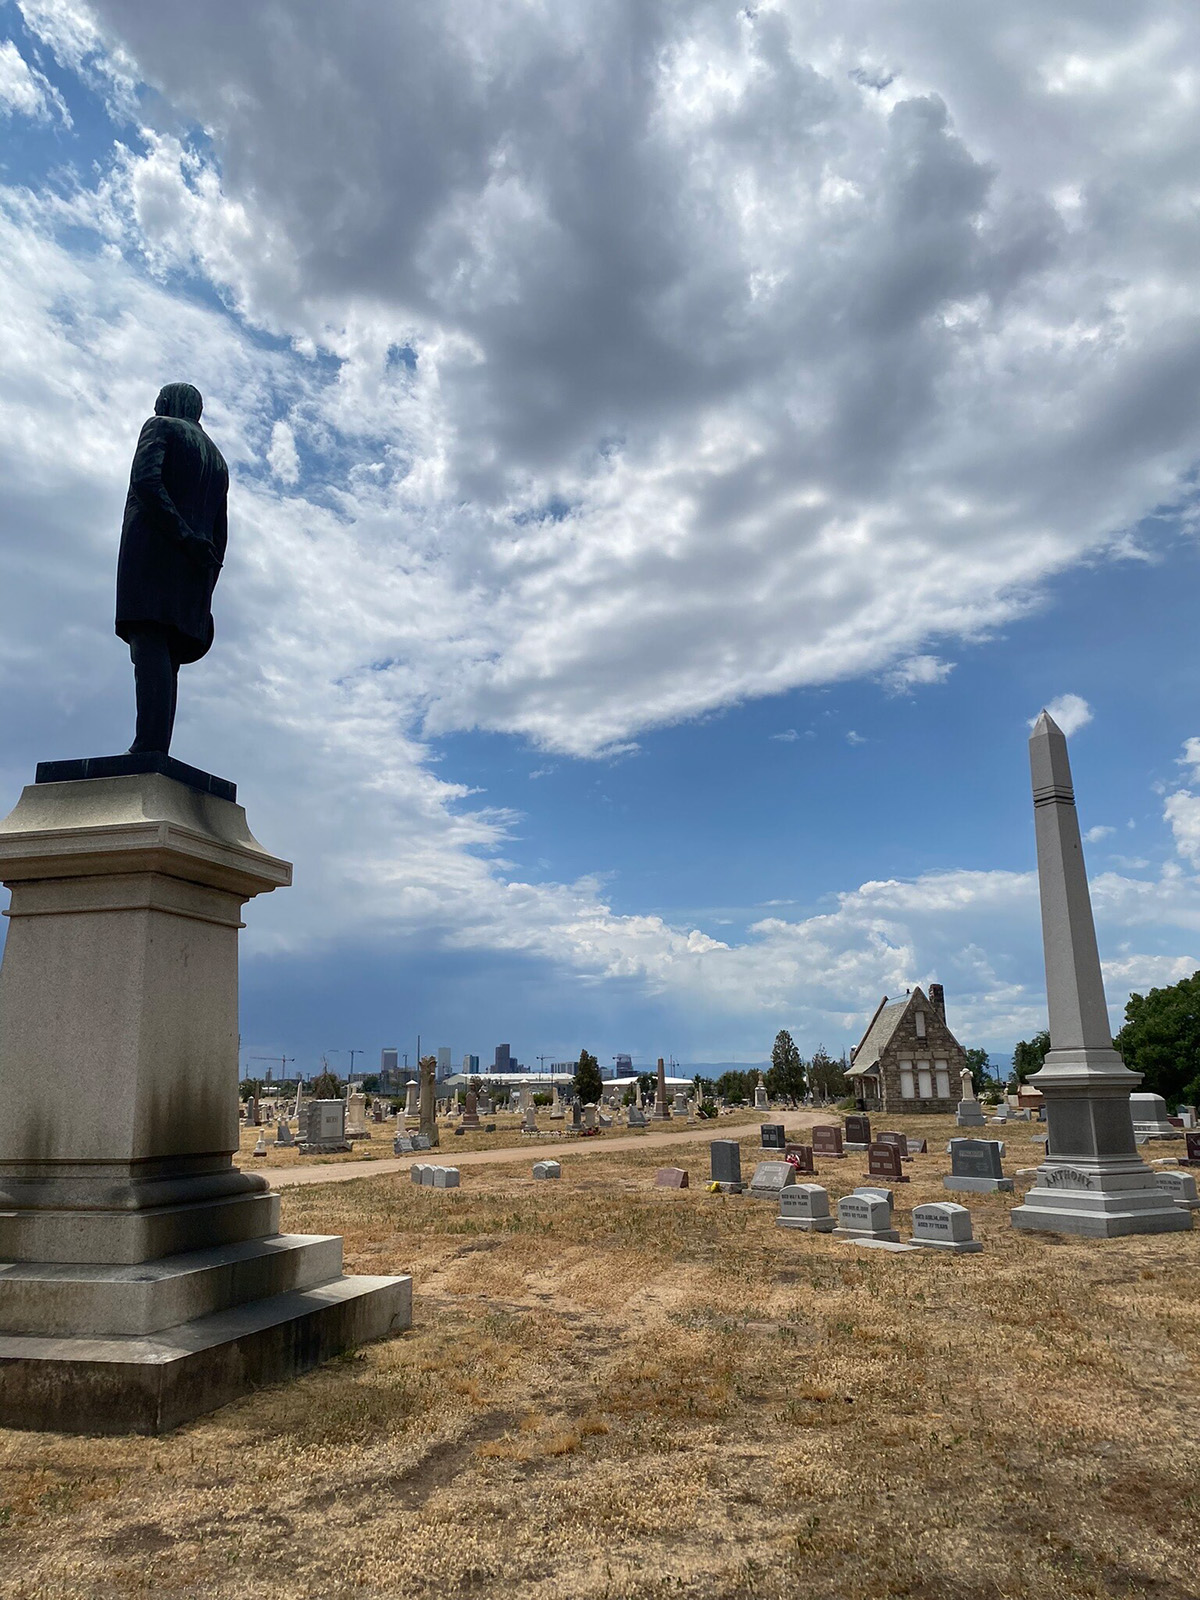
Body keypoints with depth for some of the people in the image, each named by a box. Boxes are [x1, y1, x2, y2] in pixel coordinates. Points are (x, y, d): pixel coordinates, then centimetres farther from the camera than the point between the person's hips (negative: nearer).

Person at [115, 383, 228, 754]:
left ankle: (150, 747, -33)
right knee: (166, 659, 0)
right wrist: (204, 595, 18)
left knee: (149, 647, -19)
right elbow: (219, 535, 21)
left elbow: (146, 480, -11)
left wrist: (183, 535, -17)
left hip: (152, 548, -6)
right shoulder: (217, 460, 30)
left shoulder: (160, 427, 11)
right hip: (192, 572, 7)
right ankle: (157, 751, -11)